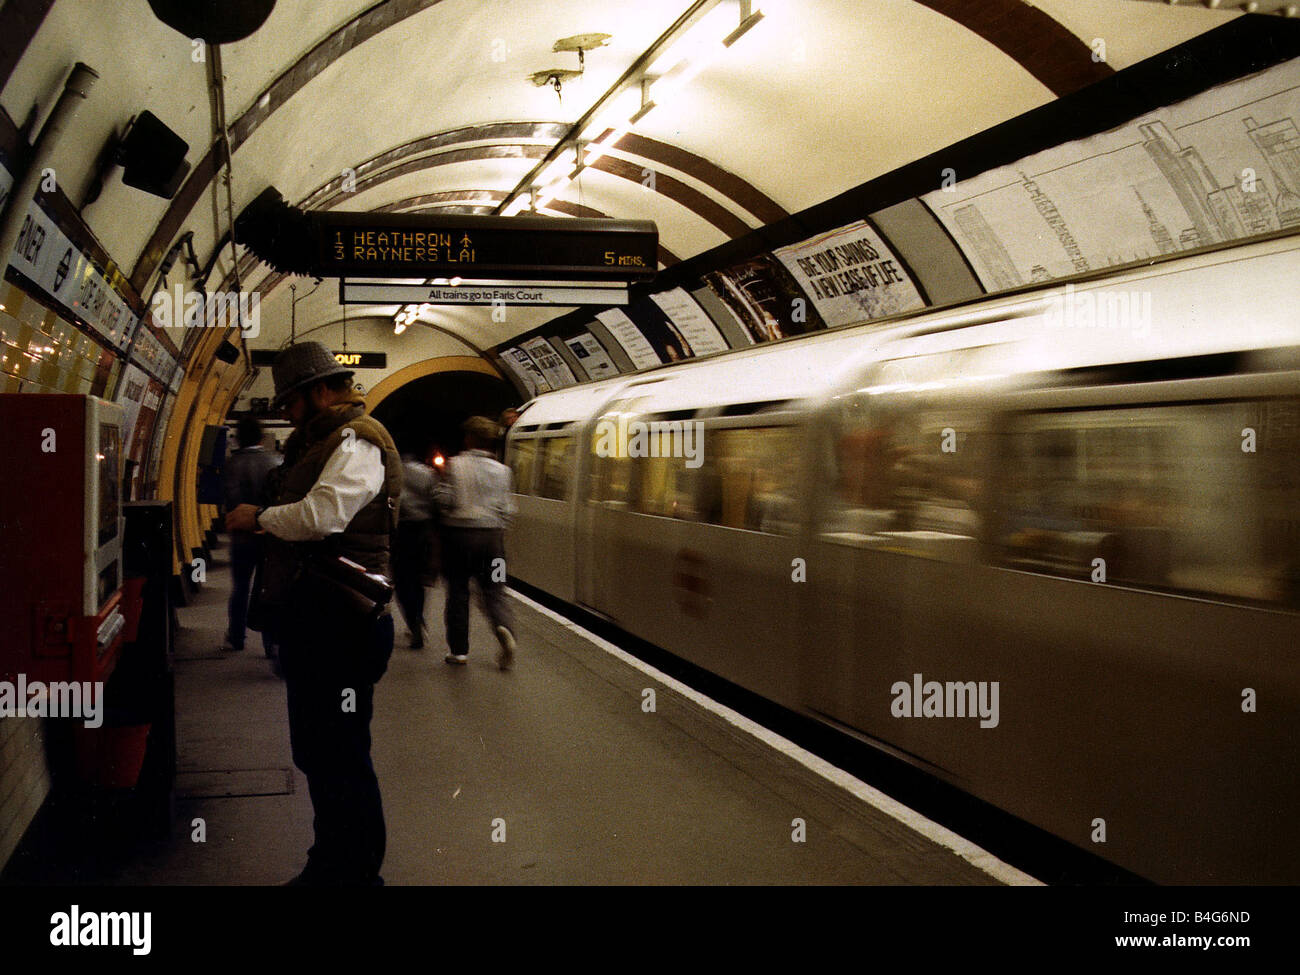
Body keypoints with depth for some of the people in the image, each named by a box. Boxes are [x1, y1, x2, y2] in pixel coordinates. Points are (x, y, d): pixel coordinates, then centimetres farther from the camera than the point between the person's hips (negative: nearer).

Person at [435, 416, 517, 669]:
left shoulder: (455, 465, -6)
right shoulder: (501, 470, 2)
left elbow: (444, 499, -10)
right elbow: (507, 509, 2)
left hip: (459, 533, -2)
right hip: (492, 534, 2)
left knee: (458, 591, 7)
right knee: (493, 589, 8)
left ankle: (459, 649, 11)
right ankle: (503, 627, -20)